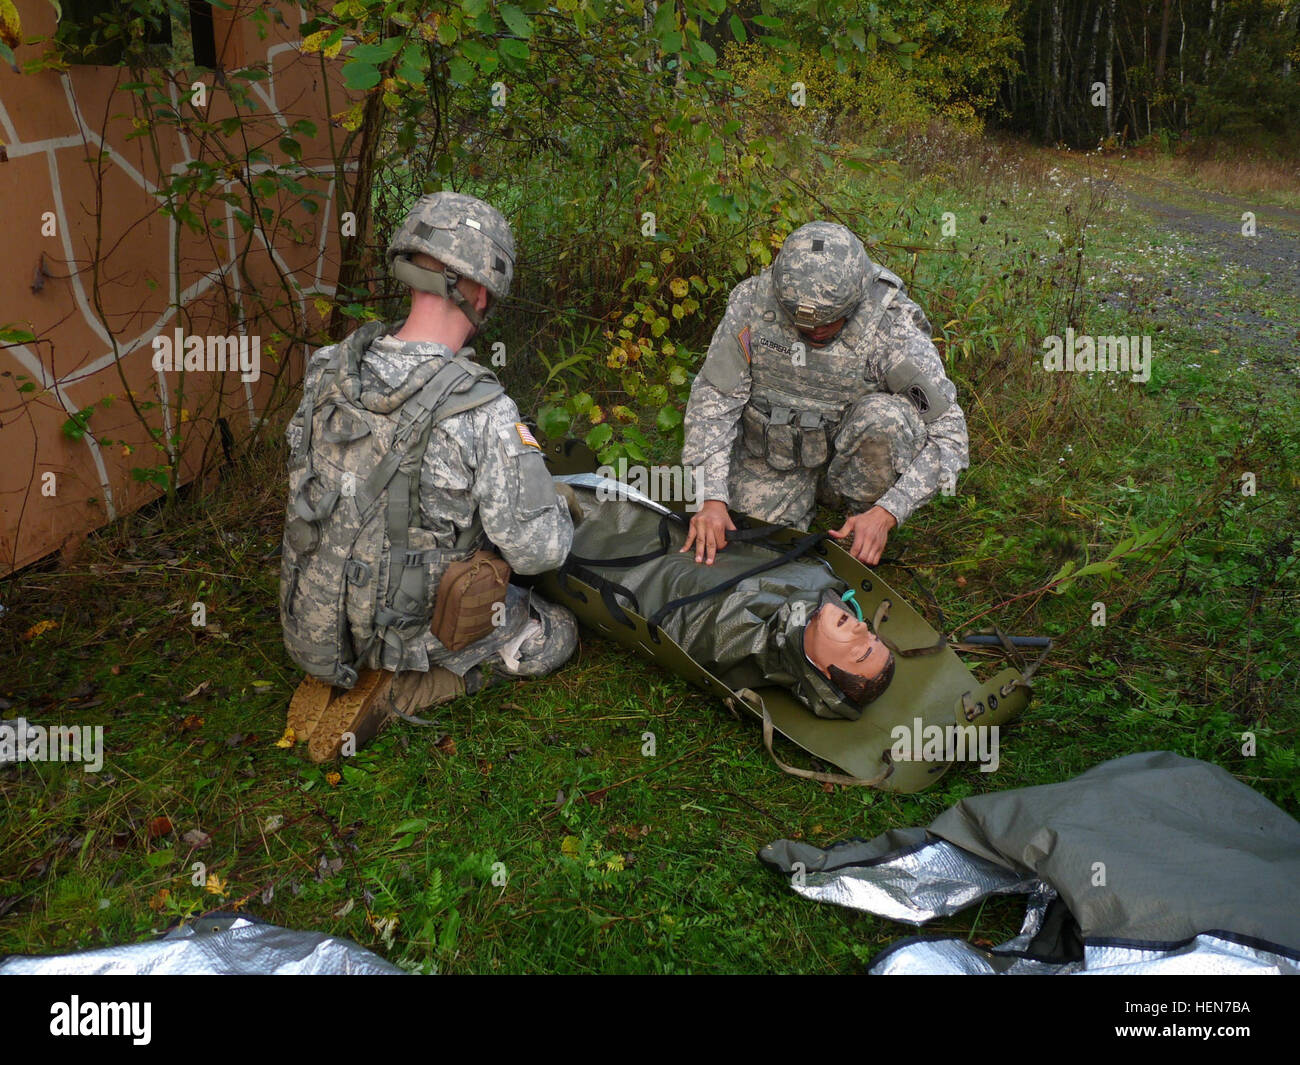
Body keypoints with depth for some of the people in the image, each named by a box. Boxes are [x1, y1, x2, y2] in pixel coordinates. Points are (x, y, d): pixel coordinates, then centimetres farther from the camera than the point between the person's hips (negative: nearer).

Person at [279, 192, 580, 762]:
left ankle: (337, 672, 14)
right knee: (556, 634, 19)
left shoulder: (327, 372, -9)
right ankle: (390, 692, 3)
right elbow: (539, 549, -21)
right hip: (409, 627, -6)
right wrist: (555, 506, 3)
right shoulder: (482, 411, -28)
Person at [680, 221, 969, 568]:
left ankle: (866, 509, -5)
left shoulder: (892, 329, -25)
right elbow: (714, 396, -15)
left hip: (850, 455, -1)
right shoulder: (753, 302, -18)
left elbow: (949, 432, -22)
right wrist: (712, 498, -26)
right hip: (773, 456, 2)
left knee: (885, 417, -32)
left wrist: (885, 514, -33)